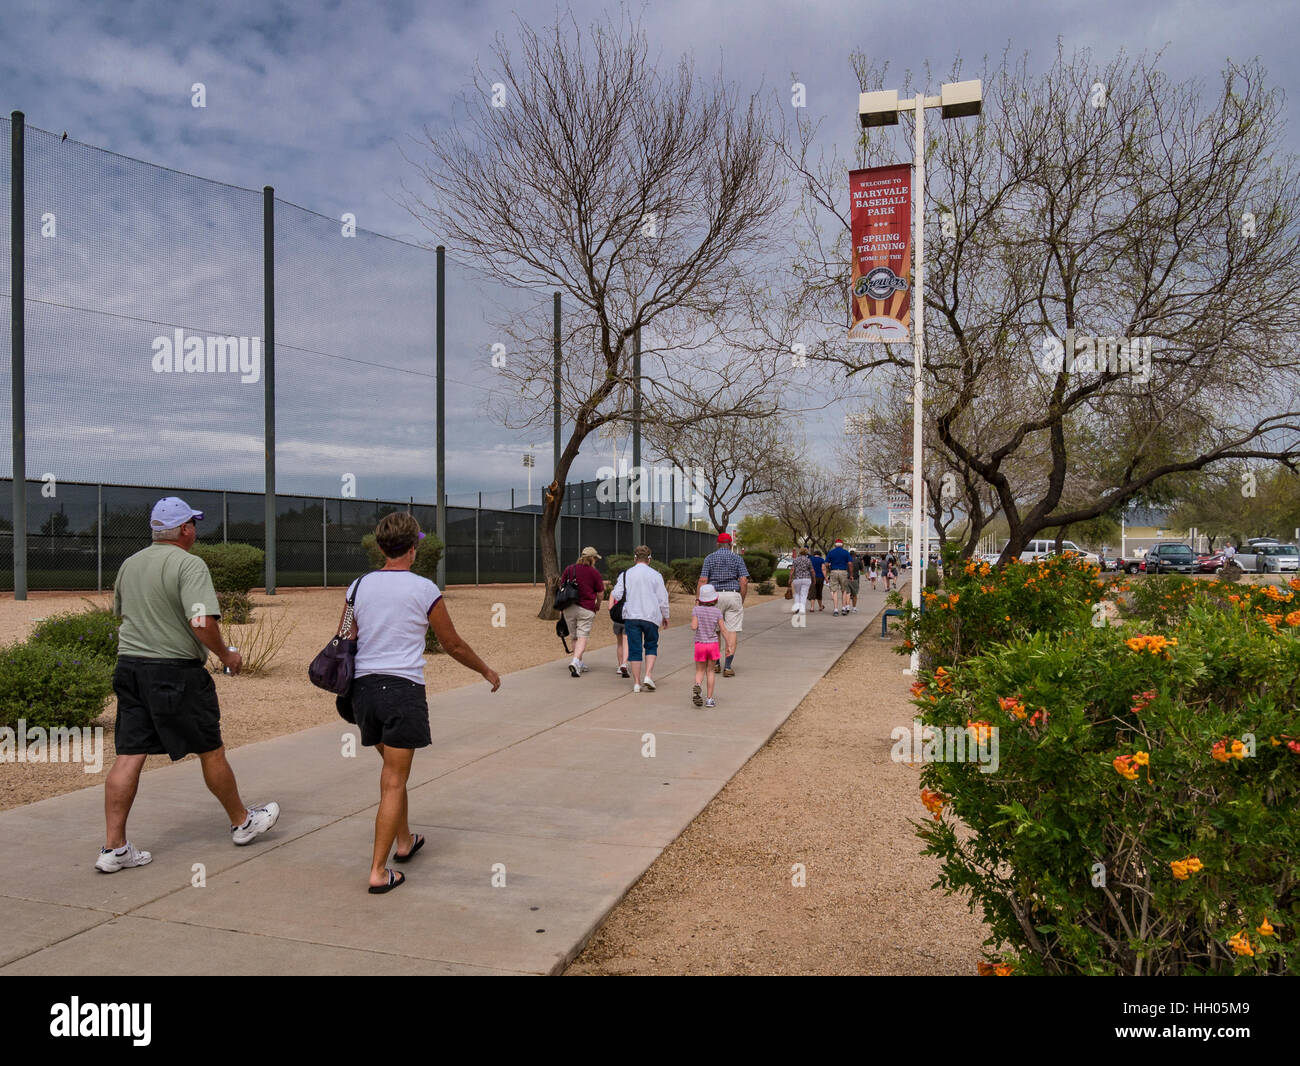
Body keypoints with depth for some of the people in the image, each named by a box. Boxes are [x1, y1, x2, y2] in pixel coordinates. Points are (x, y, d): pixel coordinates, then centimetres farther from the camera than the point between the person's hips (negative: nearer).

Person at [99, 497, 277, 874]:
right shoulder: (189, 564, -14)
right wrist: (226, 655, -8)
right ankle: (242, 822, 24)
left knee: (129, 756, 7)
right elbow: (203, 623, -24)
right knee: (211, 751, 7)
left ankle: (113, 848, 8)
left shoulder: (129, 565, 11)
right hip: (177, 673, -7)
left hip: (129, 666, 7)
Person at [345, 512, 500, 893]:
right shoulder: (424, 590, -7)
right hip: (403, 689, -5)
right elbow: (453, 645, 1)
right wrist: (487, 671, 16)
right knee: (393, 783, 0)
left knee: (392, 771, 23)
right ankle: (378, 872, 2)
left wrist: (345, 688, 28)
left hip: (363, 688, 5)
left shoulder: (358, 586, 6)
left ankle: (404, 841, 38)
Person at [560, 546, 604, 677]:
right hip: (586, 609, -4)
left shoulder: (569, 569, 7)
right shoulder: (594, 572, -2)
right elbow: (600, 594, 1)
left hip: (569, 608, 4)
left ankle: (579, 663, 22)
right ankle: (575, 661, -22)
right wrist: (598, 604, 21)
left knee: (575, 637, 15)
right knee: (582, 637, -5)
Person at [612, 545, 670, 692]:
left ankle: (636, 683, 7)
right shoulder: (655, 575, 0)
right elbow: (663, 598, 2)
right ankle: (648, 676, -1)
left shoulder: (625, 574, 2)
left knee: (634, 649, 5)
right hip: (650, 616, 0)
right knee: (651, 646, 15)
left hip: (631, 616, 1)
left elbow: (616, 595, 0)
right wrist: (665, 617, 14)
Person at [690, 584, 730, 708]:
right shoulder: (717, 612, -2)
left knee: (700, 671, 10)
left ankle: (697, 686, -23)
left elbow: (694, 627, -11)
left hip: (700, 644, 0)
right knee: (711, 671, 11)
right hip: (713, 643, 1)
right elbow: (723, 629, -3)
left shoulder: (696, 610, -6)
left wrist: (695, 610, 1)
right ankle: (709, 699, 9)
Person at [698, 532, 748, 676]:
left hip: (714, 596, 0)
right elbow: (744, 582, -4)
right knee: (731, 632, 1)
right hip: (733, 595, 0)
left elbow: (702, 581, -4)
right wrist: (742, 601, 6)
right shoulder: (737, 558, 3)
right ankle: (727, 667, -4)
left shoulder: (709, 558, 3)